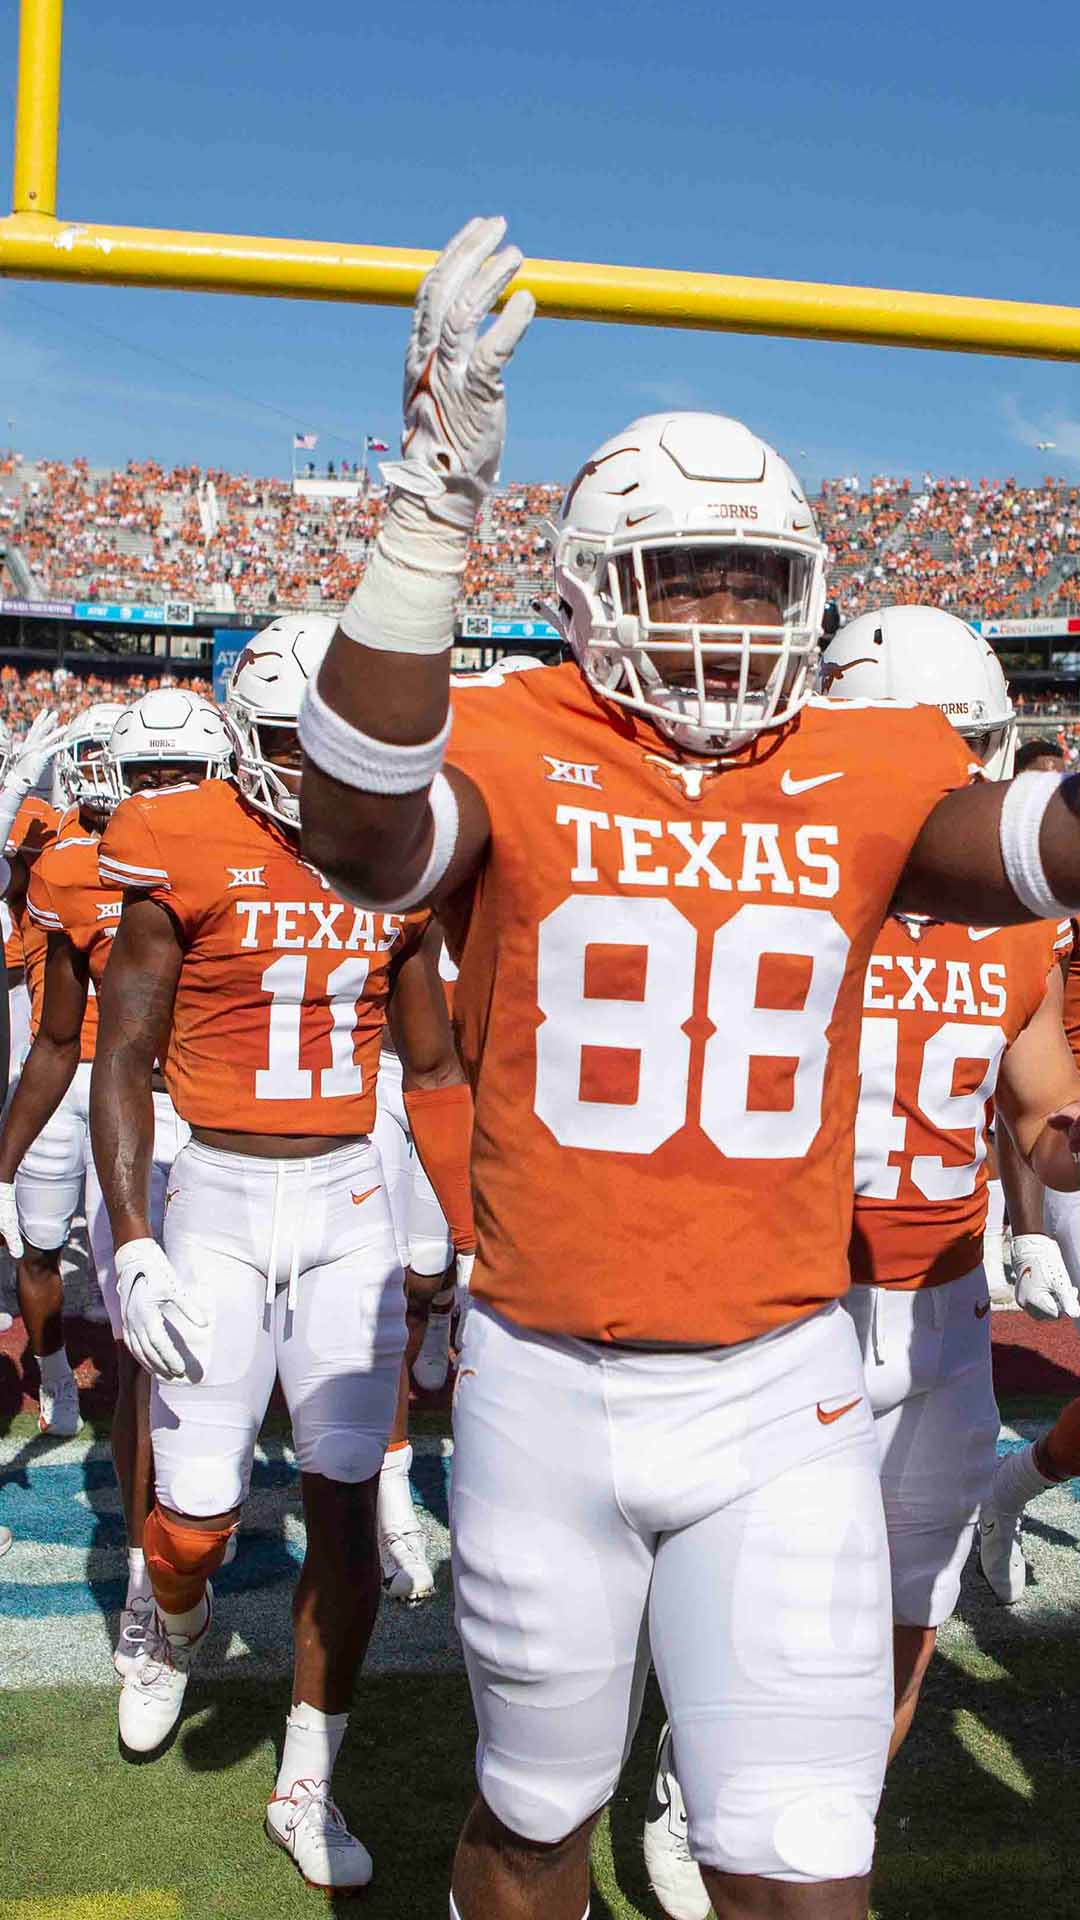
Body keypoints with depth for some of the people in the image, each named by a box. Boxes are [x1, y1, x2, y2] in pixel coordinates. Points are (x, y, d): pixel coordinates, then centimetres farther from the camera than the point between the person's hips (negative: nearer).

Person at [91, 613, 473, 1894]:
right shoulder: (186, 854, -6)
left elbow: (434, 1074, 12)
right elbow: (122, 1062, -4)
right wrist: (133, 1244, -12)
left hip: (349, 1201, 3)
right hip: (218, 1198, -3)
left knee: (347, 1499, 2)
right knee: (197, 1518, 0)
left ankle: (306, 1788, 21)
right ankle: (177, 1623, 39)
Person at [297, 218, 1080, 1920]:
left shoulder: (858, 778, 1)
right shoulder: (514, 755, -8)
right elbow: (360, 833, -30)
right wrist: (435, 503, -39)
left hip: (781, 1396, 2)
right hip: (548, 1389, -1)